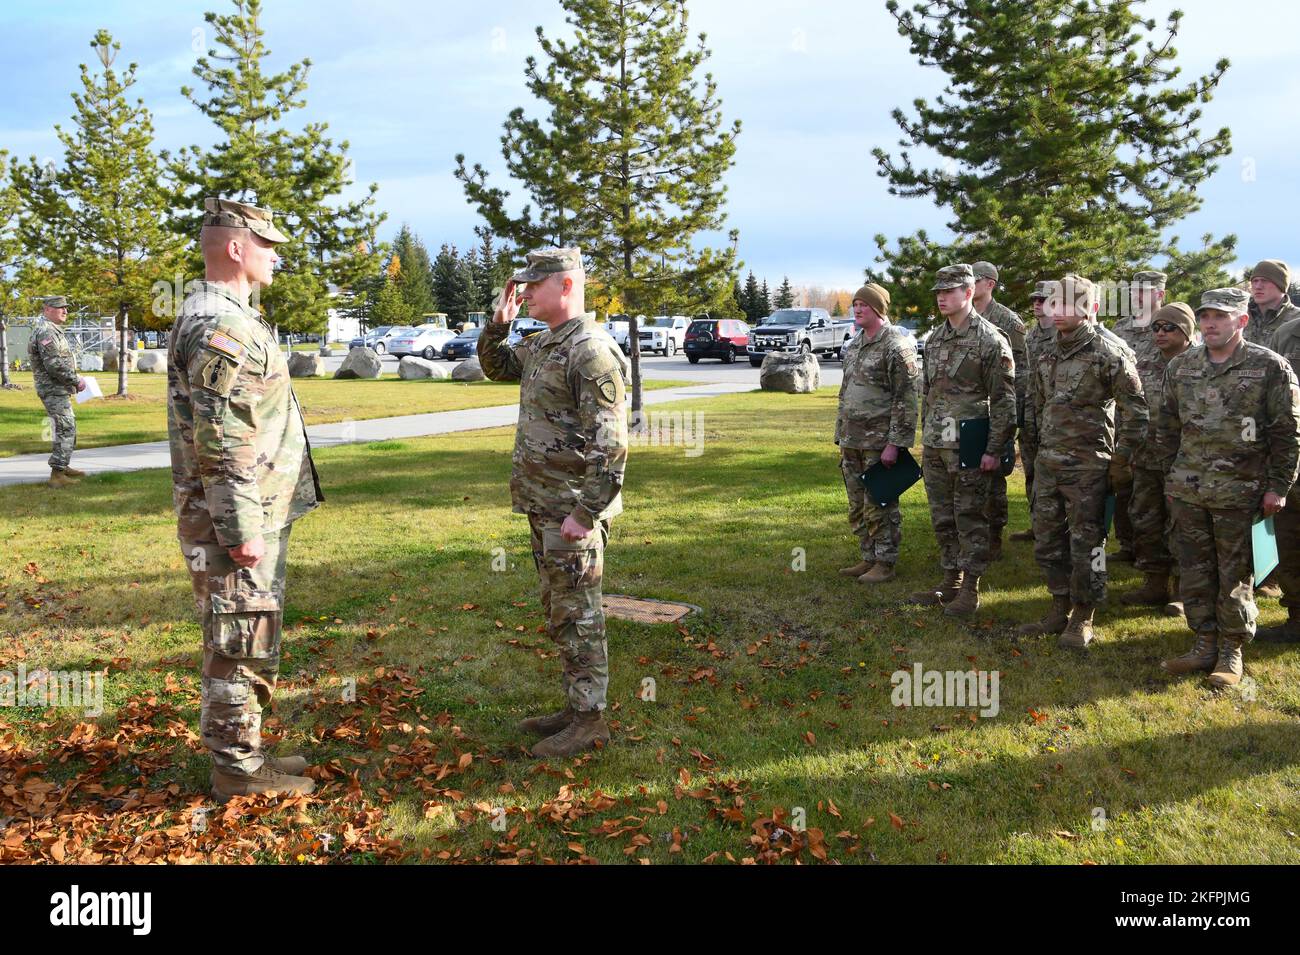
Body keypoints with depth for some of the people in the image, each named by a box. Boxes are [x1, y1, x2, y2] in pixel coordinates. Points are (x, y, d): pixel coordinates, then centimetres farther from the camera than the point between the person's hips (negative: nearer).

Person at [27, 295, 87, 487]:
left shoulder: (53, 329, 17)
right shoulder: (46, 331, -17)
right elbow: (54, 365, -24)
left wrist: (75, 378, 12)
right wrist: (76, 381, -17)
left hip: (58, 388, 11)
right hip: (54, 389, -11)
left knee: (68, 428, 19)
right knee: (65, 429, -13)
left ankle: (63, 466, 29)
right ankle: (57, 475, -13)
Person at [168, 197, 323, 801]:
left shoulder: (224, 317, 16)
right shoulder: (222, 327, -18)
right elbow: (220, 445, -24)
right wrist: (242, 531, -23)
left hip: (254, 517, 10)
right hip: (236, 523, -10)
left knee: (252, 643, 18)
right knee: (240, 646, 0)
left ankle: (246, 753, 29)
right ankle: (238, 771, 12)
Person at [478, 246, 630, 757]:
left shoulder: (592, 351, -18)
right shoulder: (542, 345, 12)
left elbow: (610, 445, -22)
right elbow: (495, 366, 30)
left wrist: (585, 514, -23)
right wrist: (499, 321, 12)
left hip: (572, 510, -10)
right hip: (544, 505, 10)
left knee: (577, 614, -1)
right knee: (558, 611, 17)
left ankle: (589, 721, 10)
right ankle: (575, 707, 28)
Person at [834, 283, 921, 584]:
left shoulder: (897, 345, -10)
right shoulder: (854, 345, 15)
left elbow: (907, 398, -15)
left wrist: (894, 443, -19)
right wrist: (841, 437, 18)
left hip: (879, 442, -8)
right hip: (852, 442, 8)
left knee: (880, 507, -2)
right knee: (858, 507, 13)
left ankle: (885, 564, 9)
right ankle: (868, 559, 24)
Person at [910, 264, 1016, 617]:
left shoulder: (991, 339, -9)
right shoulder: (934, 339, 12)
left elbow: (1004, 400, -10)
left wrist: (994, 449, -13)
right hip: (935, 445, 7)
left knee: (970, 518, 0)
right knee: (942, 518, 13)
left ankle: (970, 591, 8)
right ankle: (950, 581, 25)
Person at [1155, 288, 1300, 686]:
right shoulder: (1180, 367, 8)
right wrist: (1172, 474, 14)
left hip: (1239, 493, -4)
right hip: (1187, 490, 5)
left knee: (1236, 576, 4)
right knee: (1194, 571, 10)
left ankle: (1231, 652, 16)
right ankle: (1205, 644, 22)